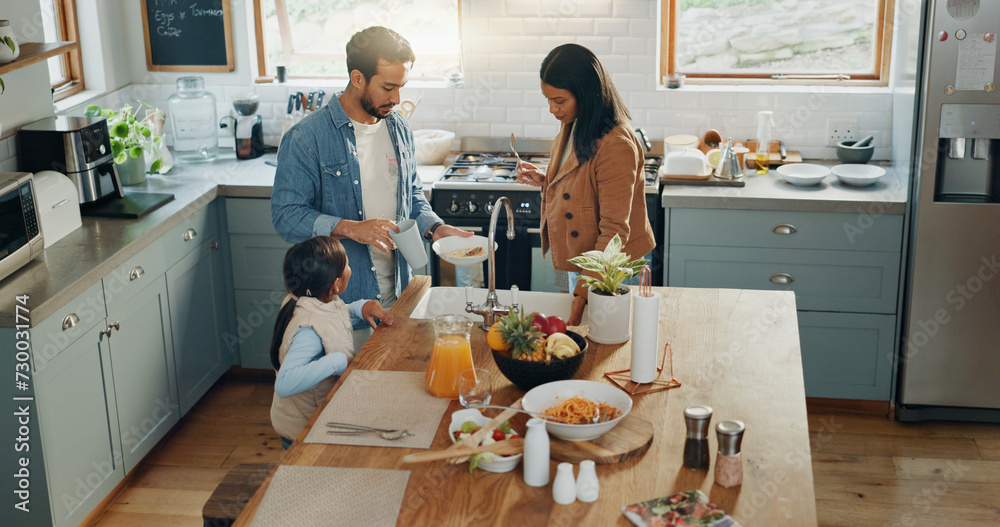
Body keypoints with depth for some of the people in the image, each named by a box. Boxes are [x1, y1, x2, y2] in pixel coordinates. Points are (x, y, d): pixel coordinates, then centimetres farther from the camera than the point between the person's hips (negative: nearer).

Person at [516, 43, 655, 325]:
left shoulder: (616, 144, -26)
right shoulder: (573, 126, 3)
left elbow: (614, 231, -26)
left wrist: (584, 291, -30)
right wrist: (545, 180, 1)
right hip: (579, 261, 9)